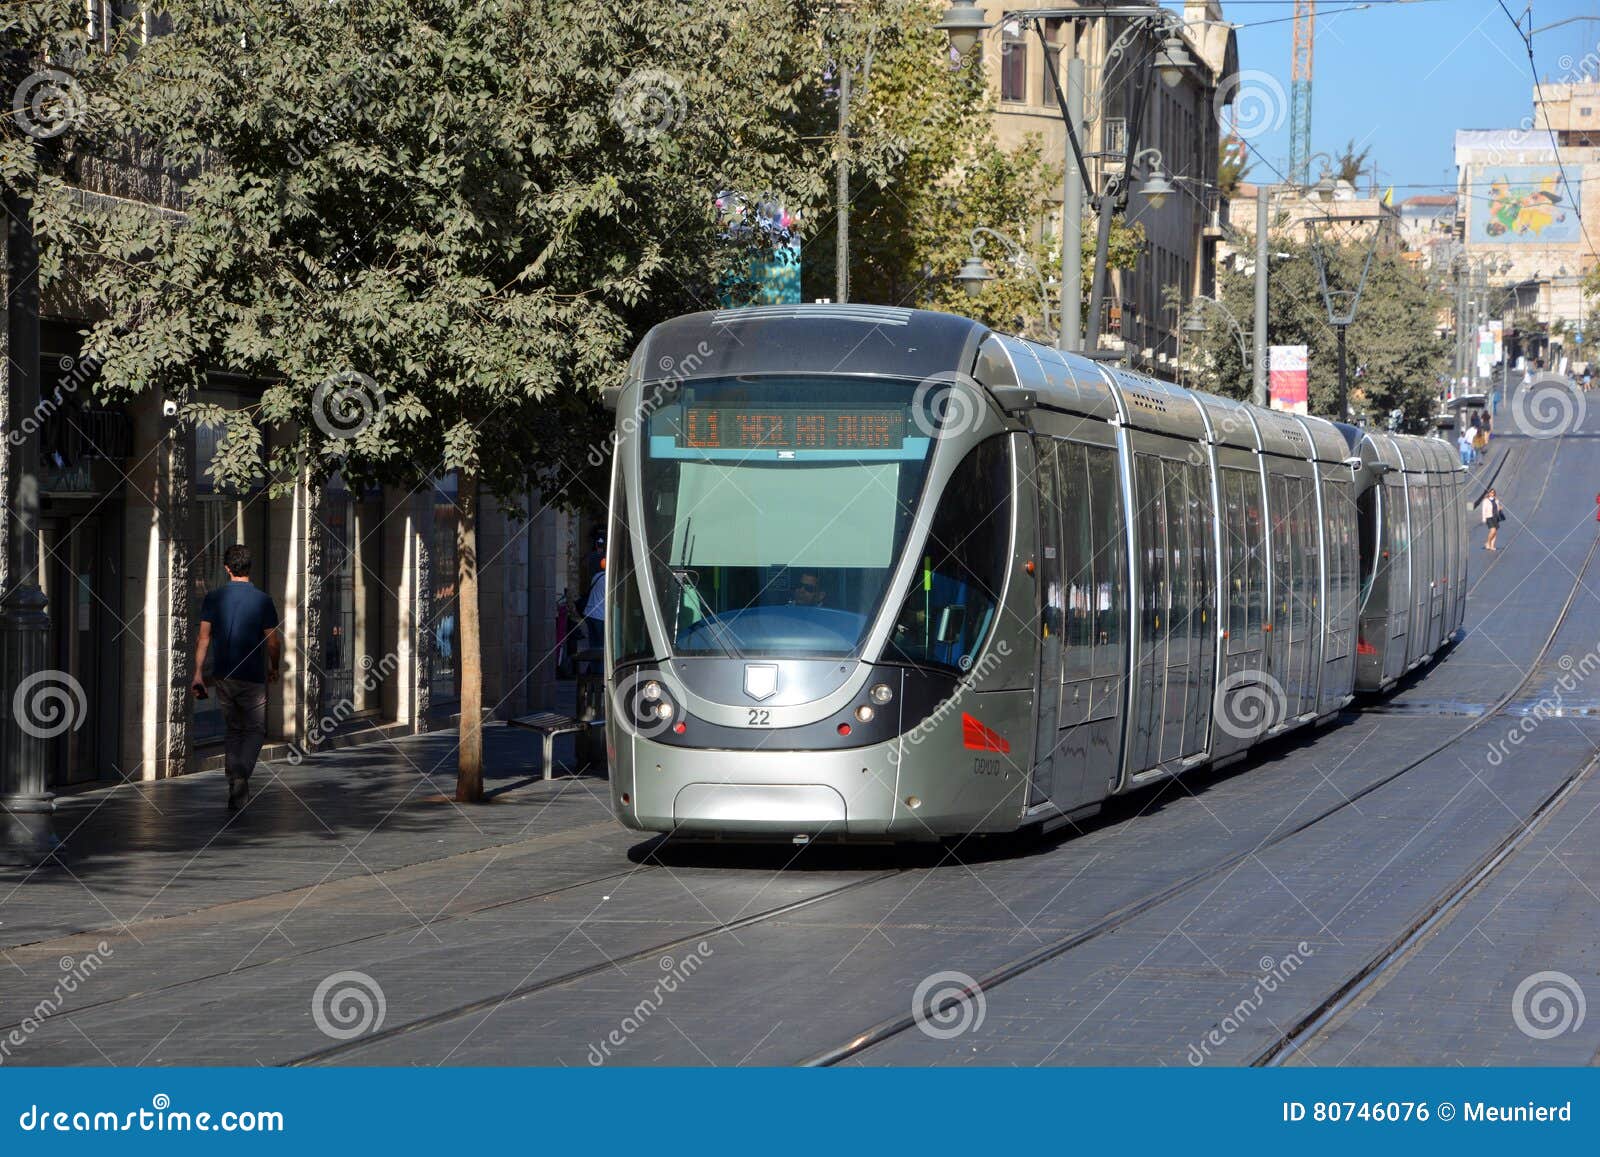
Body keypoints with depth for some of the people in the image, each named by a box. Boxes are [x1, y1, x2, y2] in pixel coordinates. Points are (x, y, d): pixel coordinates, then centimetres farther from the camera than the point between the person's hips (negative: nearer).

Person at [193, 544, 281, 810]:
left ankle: (235, 792, 13)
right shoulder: (262, 600, -7)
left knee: (234, 731, 15)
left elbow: (203, 637, -3)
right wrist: (273, 669, 12)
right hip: (252, 678, -3)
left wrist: (198, 673, 0)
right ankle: (241, 776, -17)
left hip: (223, 678, 3)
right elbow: (273, 642, -5)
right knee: (256, 731, 8)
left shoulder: (213, 598, -1)